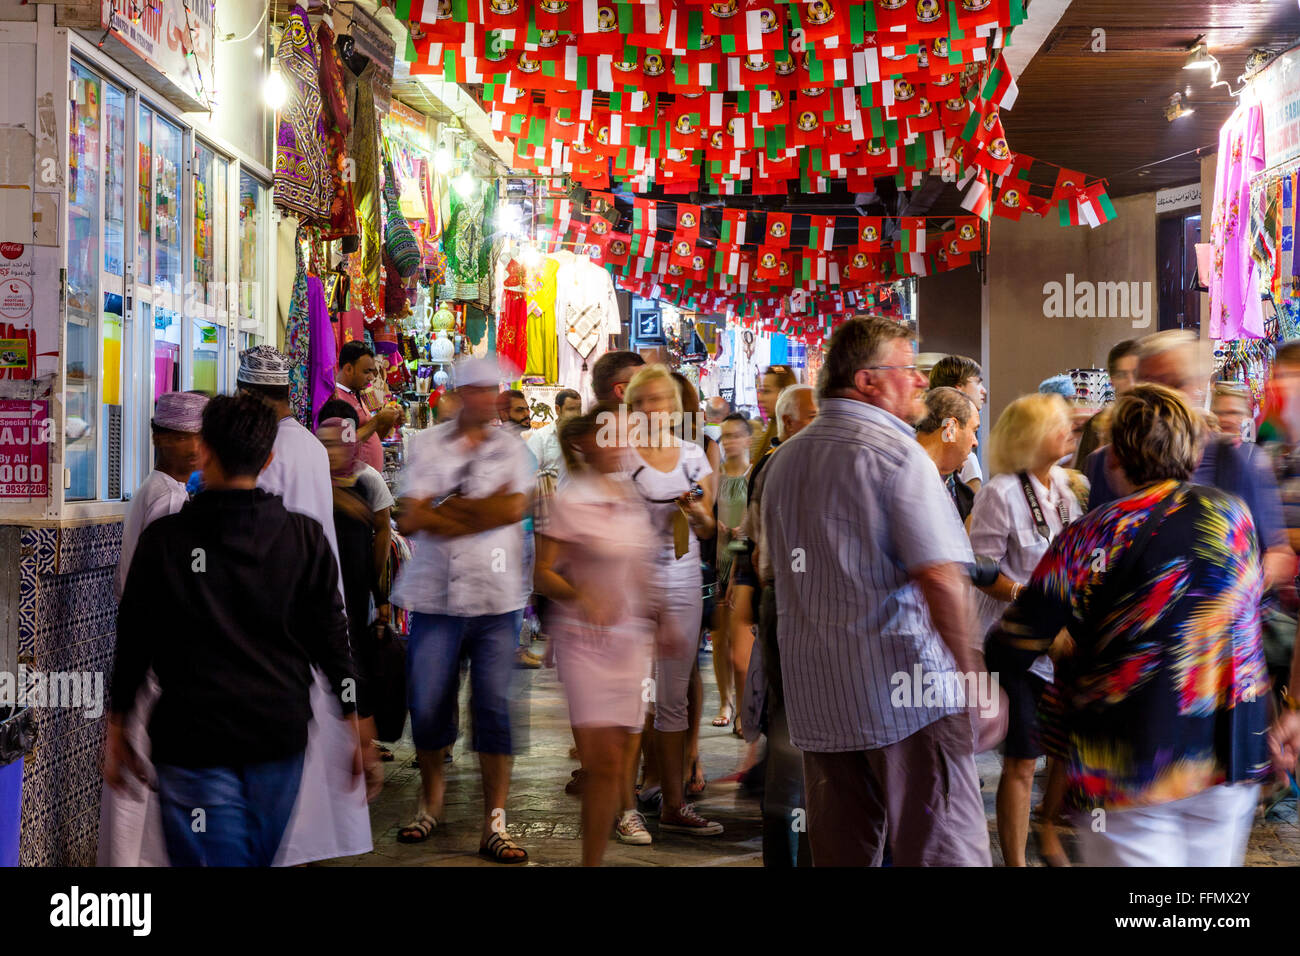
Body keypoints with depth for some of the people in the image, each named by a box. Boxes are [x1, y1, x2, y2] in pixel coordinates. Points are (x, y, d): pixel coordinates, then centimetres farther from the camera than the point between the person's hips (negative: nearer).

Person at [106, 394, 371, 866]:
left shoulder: (163, 539, -5)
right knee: (264, 857, 18)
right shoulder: (306, 538, -2)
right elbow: (333, 638, 0)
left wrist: (116, 729, 12)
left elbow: (132, 640, 1)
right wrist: (356, 723, 9)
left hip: (192, 739, -2)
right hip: (280, 737, 3)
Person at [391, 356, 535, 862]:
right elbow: (408, 519, -5)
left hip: (497, 597, 0)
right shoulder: (425, 445, 5)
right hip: (435, 595, 0)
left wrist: (444, 510, -8)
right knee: (426, 706, 4)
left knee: (494, 708, -2)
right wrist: (482, 507, -8)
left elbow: (515, 507, -8)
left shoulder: (512, 449, 9)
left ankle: (495, 823, 4)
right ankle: (431, 798, 28)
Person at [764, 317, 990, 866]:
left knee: (838, 851, 12)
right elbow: (940, 575, -17)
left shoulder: (784, 461, 16)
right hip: (904, 683, -7)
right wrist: (969, 671, -10)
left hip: (814, 693, 8)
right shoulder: (896, 451, -10)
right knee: (943, 850, -3)